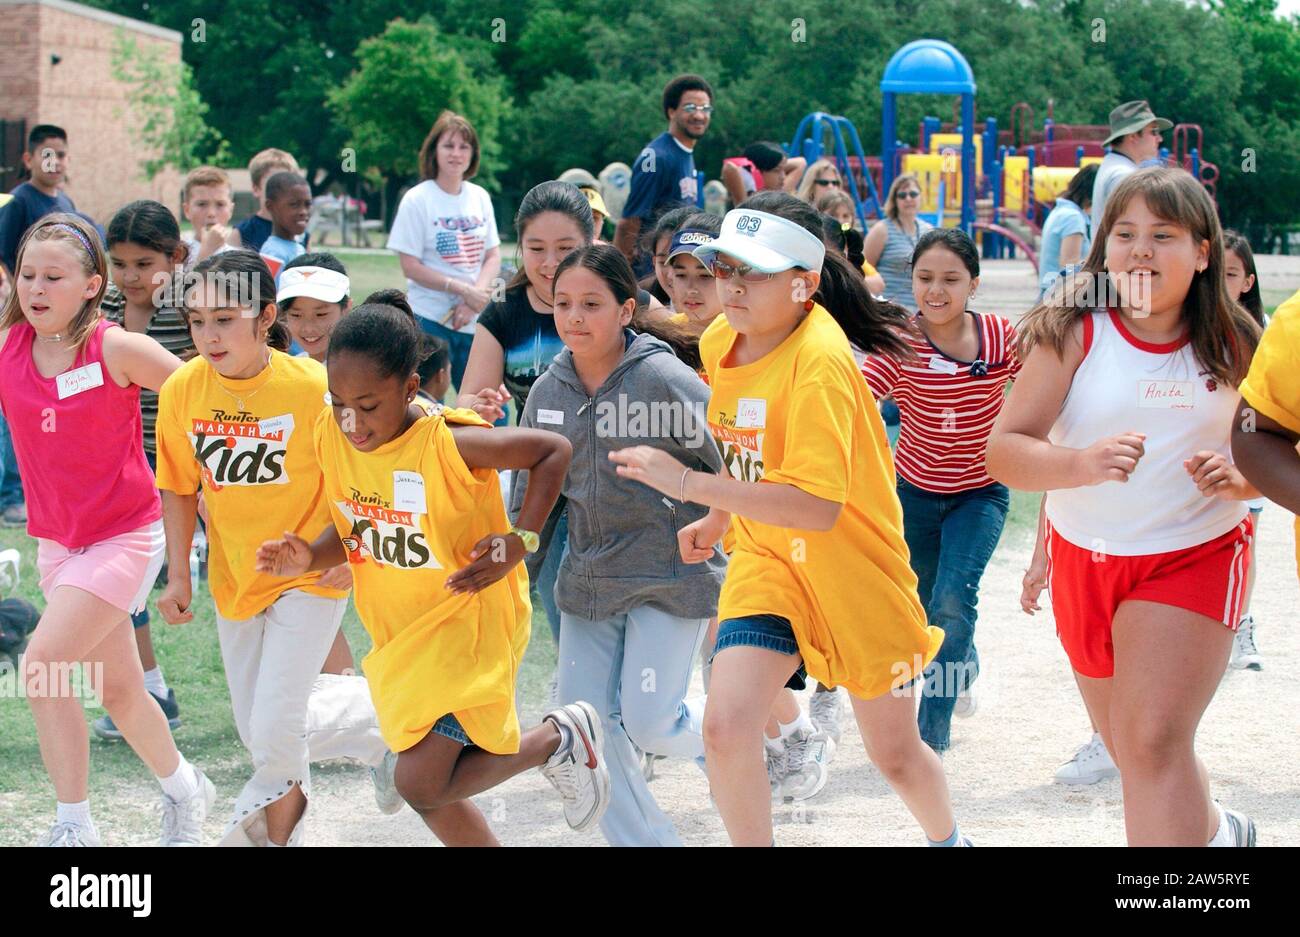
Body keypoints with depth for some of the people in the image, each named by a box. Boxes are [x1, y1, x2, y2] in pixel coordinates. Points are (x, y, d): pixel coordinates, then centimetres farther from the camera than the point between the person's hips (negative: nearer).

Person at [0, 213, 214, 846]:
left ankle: (74, 827, -6)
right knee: (116, 687, 16)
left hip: (123, 535, -5)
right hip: (56, 540, 5)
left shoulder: (116, 349, -16)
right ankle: (184, 789, 41)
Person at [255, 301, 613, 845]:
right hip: (399, 635, 7)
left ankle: (557, 740, 8)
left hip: (468, 621, -7)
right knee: (432, 789, 12)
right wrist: (309, 558, -12)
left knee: (420, 783, -15)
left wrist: (521, 541, -18)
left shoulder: (448, 444, -24)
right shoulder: (330, 435, -6)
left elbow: (554, 450, -11)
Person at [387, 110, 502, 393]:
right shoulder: (418, 200, -4)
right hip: (431, 319, -4)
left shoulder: (479, 197, 10)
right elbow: (411, 267, -8)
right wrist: (464, 290, -15)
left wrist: (475, 299, -9)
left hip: (475, 320, 5)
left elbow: (493, 256, 9)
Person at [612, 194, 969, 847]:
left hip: (852, 567, -5)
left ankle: (948, 839, 44)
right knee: (726, 724, -18)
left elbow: (818, 506, -36)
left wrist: (690, 484, -37)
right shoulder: (719, 342, -3)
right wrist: (717, 520, 14)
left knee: (895, 753, 12)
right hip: (768, 559, 5)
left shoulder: (819, 359, -27)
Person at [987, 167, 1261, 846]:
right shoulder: (1074, 331, -12)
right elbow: (1004, 451, -18)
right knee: (1131, 750, 17)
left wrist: (1238, 479, -16)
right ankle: (1215, 830, 45)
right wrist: (1082, 463, -36)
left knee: (1153, 743, -19)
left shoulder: (1232, 346, -6)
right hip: (1084, 557, 2)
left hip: (1195, 557, -2)